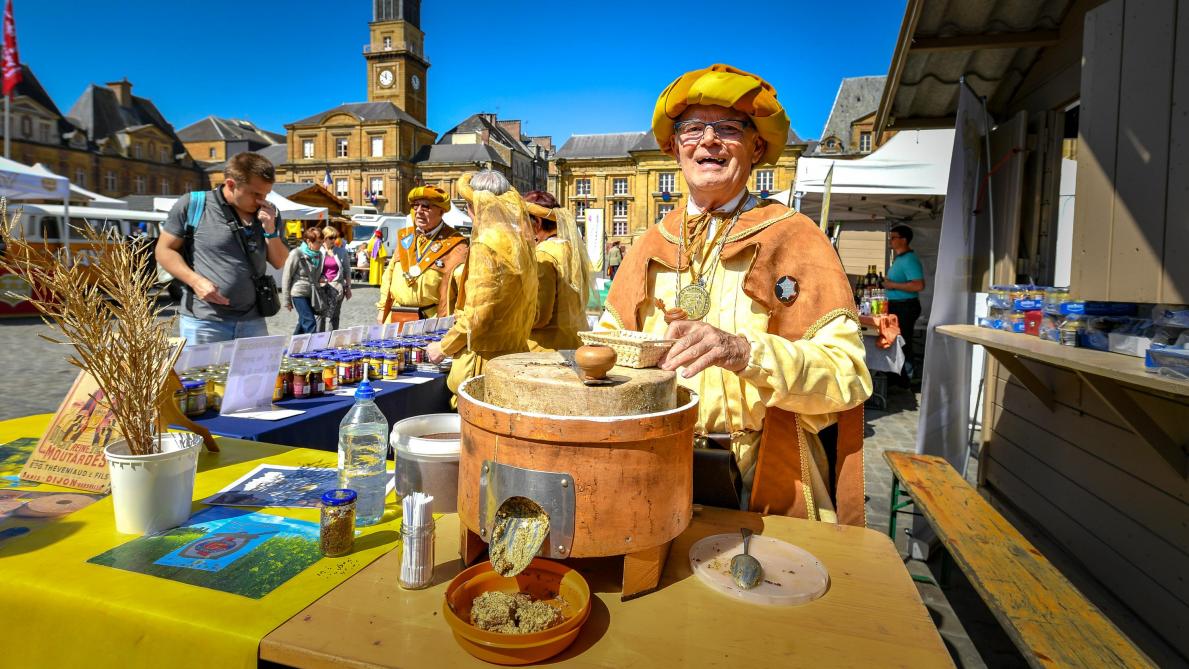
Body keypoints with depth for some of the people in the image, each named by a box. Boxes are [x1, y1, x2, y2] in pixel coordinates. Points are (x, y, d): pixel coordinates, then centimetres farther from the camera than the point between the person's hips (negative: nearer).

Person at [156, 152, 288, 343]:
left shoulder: (265, 215, 8)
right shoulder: (193, 205, -4)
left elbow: (280, 263, 12)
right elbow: (164, 250, 1)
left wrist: (270, 230, -5)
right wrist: (196, 281, -14)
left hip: (252, 321, 4)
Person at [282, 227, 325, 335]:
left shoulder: (319, 254, 7)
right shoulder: (296, 254, -10)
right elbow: (286, 277, -7)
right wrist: (287, 300, -7)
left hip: (312, 294, 6)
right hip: (299, 294, -6)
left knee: (303, 324, 14)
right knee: (310, 323, -11)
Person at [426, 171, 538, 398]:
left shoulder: (486, 244, -15)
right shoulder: (521, 239, 6)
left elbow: (477, 315, -17)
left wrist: (444, 347, -3)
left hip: (487, 358, -8)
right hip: (517, 352, 8)